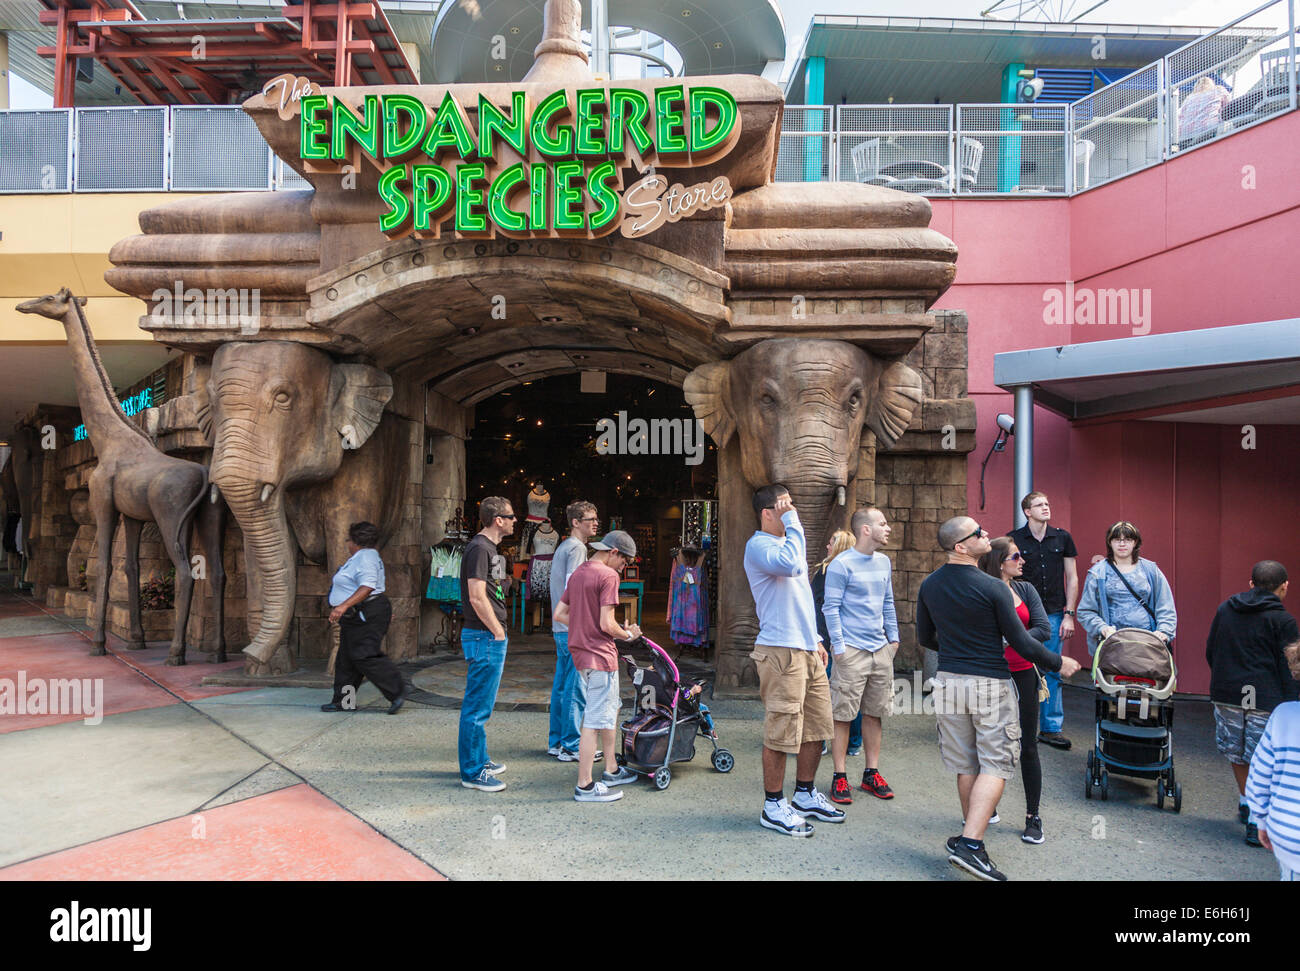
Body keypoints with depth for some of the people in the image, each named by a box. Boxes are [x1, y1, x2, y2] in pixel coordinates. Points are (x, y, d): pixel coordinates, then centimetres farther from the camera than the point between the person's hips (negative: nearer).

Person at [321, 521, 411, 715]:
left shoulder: (365, 557, -16)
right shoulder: (364, 557, 19)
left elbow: (367, 587, -28)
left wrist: (343, 606, -35)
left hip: (367, 615, -11)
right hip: (357, 617, 11)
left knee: (365, 657, -13)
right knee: (346, 658, 12)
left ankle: (399, 688, -10)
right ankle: (344, 701, 18)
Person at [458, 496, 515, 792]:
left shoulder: (489, 547, 16)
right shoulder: (479, 549, -16)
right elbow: (477, 598, -22)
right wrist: (498, 632, -15)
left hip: (490, 637, 11)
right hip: (485, 637, -11)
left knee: (481, 704, 18)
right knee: (478, 707, -3)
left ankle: (479, 760, 30)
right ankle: (472, 772, 5)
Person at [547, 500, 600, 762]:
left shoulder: (563, 547, 19)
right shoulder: (577, 548, -12)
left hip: (560, 628, 10)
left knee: (561, 686, 14)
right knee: (576, 689, -4)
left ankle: (556, 743, 21)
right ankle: (571, 747, 2)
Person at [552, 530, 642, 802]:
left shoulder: (578, 573, 12)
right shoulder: (608, 576, -15)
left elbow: (559, 614, 13)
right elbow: (607, 624, -19)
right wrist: (628, 634, -2)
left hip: (581, 655, 9)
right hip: (600, 656, -9)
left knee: (611, 710, 22)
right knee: (595, 721, -3)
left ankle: (611, 770, 31)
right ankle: (585, 786, 4)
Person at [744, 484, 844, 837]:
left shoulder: (786, 543, 20)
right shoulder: (759, 546, -11)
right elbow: (790, 565, -33)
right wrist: (792, 522, -20)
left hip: (806, 649, 10)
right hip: (780, 650, -10)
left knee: (816, 727, 16)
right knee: (781, 732, -3)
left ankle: (805, 795, 31)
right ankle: (773, 806, 11)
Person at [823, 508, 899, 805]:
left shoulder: (884, 562, 13)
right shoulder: (841, 564, -9)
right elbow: (831, 608, -9)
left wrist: (893, 637, 15)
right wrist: (838, 646, -13)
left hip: (881, 649, 7)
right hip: (852, 650, -6)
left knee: (874, 713, 11)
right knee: (842, 715, -2)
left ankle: (871, 773, 21)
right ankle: (840, 776, 7)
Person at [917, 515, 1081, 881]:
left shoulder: (929, 586, 2)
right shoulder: (992, 588, -14)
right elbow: (1020, 642, -9)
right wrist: (1058, 663, 7)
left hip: (949, 682, 5)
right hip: (990, 684, -5)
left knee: (966, 765, 16)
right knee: (995, 766, 1)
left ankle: (973, 825, 27)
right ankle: (970, 843, -7)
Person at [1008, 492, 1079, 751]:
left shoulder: (1062, 538, 6)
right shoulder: (1013, 540, -1)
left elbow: (1072, 579, 8)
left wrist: (1069, 615, 3)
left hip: (1054, 615, 2)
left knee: (1052, 671, 6)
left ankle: (1051, 728, 16)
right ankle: (1022, 727, 13)